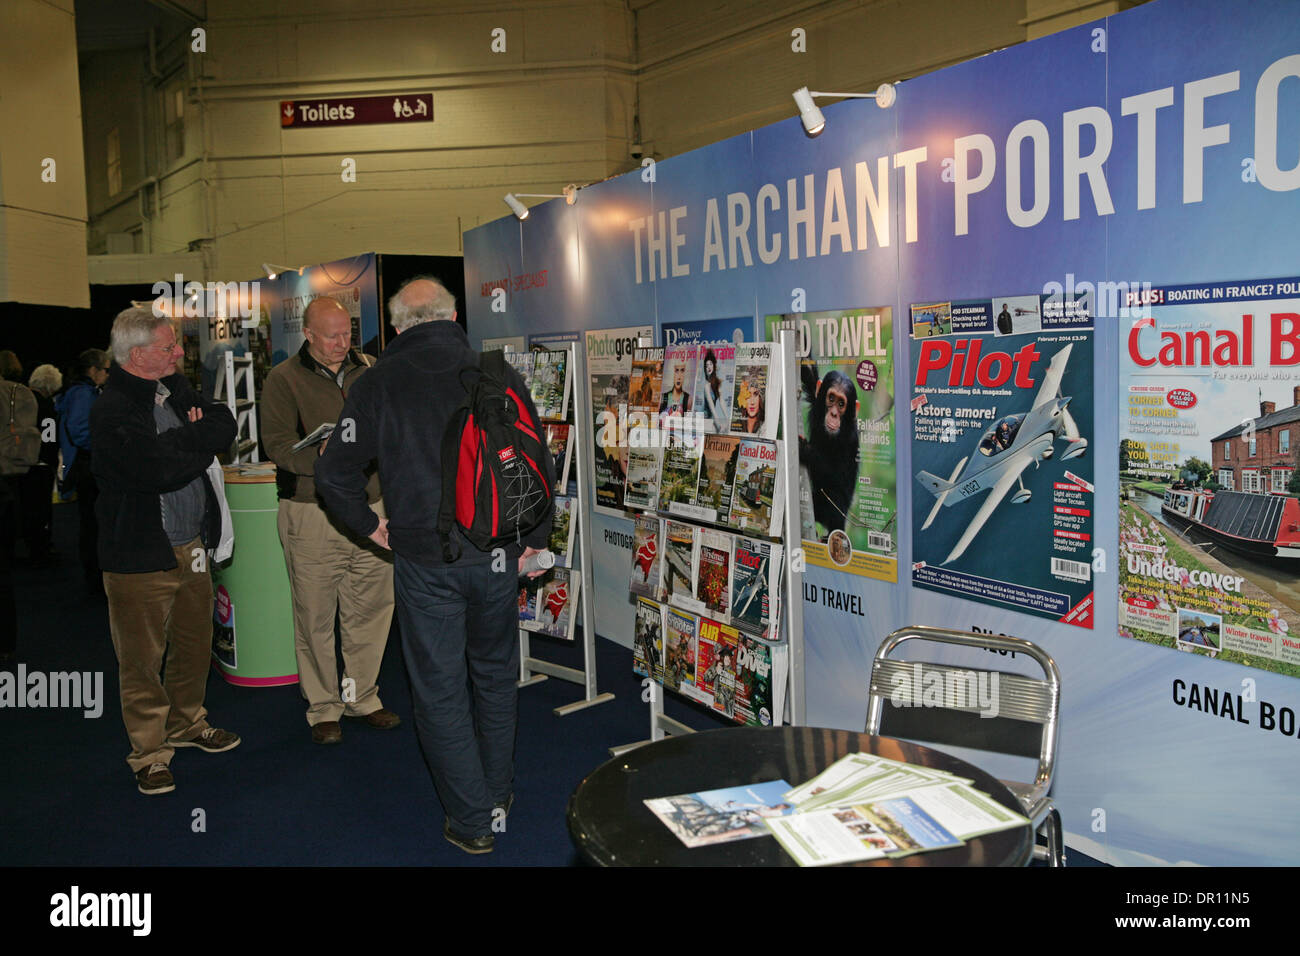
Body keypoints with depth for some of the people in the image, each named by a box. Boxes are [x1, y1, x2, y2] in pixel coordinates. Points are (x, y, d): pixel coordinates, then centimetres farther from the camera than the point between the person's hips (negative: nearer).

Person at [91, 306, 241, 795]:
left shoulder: (176, 388, 10)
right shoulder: (111, 411, -17)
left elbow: (226, 423, 4)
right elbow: (160, 470, -26)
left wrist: (187, 439, -13)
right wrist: (200, 441, -10)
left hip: (191, 547, 8)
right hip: (141, 556, -8)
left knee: (194, 643, 20)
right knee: (143, 659, 5)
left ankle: (186, 723, 40)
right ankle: (149, 753, 20)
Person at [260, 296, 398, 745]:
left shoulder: (369, 370, 12)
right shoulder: (284, 379, -2)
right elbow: (277, 443, -10)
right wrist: (319, 455, -26)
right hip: (312, 515, -4)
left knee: (371, 610, 9)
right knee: (315, 616, 3)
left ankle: (363, 696, 25)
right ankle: (323, 706, 18)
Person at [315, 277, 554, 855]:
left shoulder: (378, 383, -4)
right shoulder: (497, 376, -2)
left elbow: (334, 473, -5)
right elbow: (539, 466, -2)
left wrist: (370, 524, 10)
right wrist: (532, 536, 11)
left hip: (423, 561, -2)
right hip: (496, 556, 2)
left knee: (440, 689, 10)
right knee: (496, 676, 20)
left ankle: (472, 820, 18)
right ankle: (498, 797, 34)